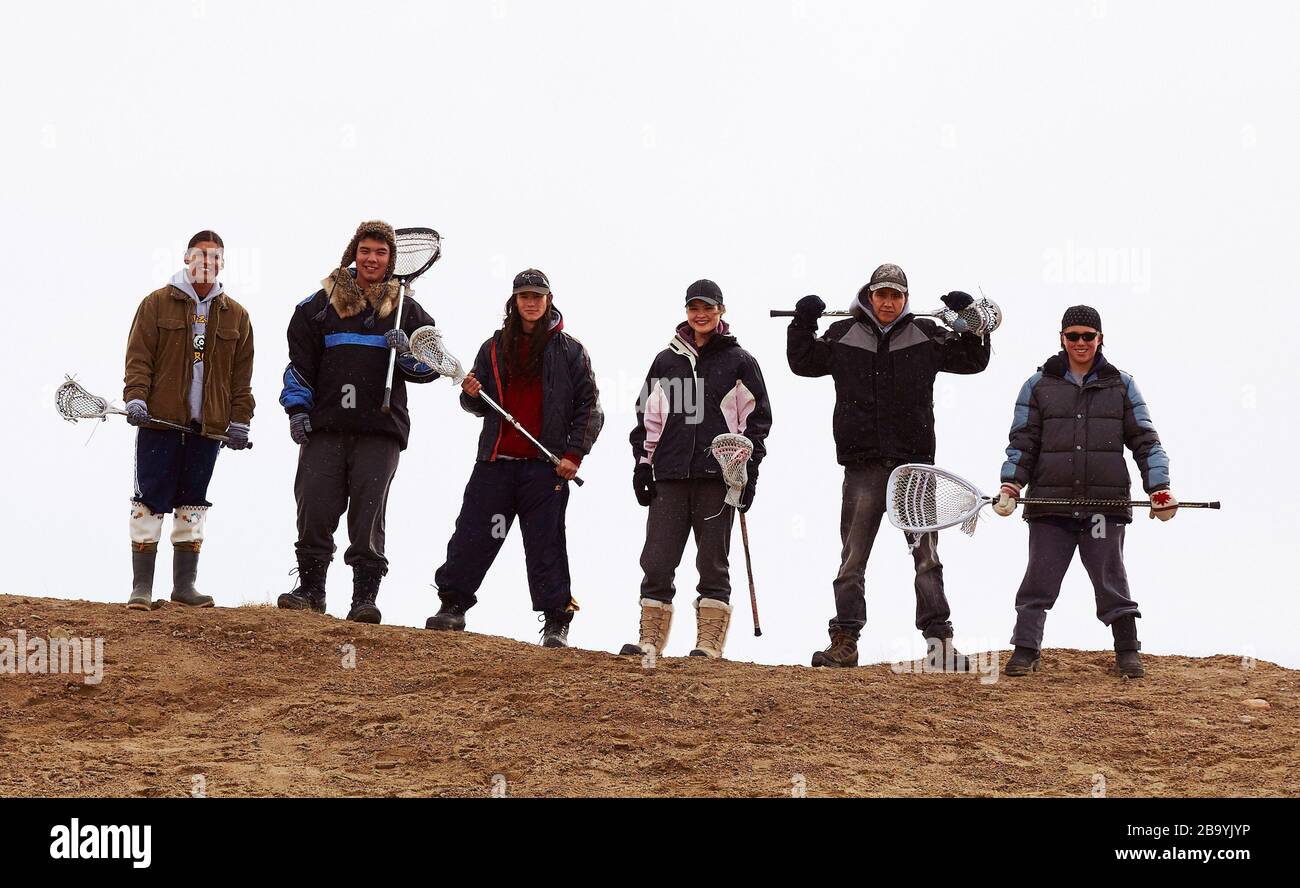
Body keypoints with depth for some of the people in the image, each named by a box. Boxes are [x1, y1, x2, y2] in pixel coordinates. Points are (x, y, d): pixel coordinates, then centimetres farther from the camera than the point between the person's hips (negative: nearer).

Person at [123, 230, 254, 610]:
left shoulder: (236, 316, 12)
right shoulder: (157, 304, 4)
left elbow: (241, 375, 13)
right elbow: (138, 356, 0)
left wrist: (240, 421, 6)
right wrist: (136, 397, -13)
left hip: (208, 427, 3)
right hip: (160, 421, -3)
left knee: (192, 506, 8)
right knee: (150, 502, -4)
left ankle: (185, 584, 14)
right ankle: (141, 587, -1)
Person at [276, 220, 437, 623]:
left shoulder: (406, 310, 12)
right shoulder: (321, 303, 12)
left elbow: (431, 366, 11)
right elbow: (300, 360, 13)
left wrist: (407, 352, -9)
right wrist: (297, 408, 3)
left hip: (381, 428, -1)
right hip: (325, 424, 1)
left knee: (368, 514, -4)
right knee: (314, 509, -2)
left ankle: (365, 597, -1)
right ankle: (310, 590, 8)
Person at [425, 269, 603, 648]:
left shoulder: (569, 350, 4)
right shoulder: (494, 347, 13)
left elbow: (589, 406, 3)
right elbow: (479, 406, 19)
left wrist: (574, 454, -6)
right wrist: (471, 395, -5)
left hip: (546, 464, -3)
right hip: (495, 460, 3)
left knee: (545, 545, -2)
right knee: (471, 535, 1)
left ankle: (557, 623, 2)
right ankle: (452, 606, 11)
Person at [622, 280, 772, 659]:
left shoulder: (739, 362, 6)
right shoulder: (666, 361, 14)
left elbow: (757, 418, 5)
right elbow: (647, 415, 16)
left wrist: (750, 471, -1)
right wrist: (643, 464, 8)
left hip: (717, 476, -3)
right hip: (670, 476, 3)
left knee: (713, 563, 1)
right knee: (657, 560, -2)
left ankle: (710, 641, 3)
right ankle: (650, 639, 2)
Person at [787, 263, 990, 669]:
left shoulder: (926, 336, 8)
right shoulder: (843, 336, 7)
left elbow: (973, 360, 16)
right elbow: (803, 362, 17)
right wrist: (803, 324, 4)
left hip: (914, 462, 0)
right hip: (863, 465, 0)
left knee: (926, 555, 0)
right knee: (853, 557, 2)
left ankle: (939, 640, 2)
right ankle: (845, 642, 5)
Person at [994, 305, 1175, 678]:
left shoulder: (1122, 386, 11)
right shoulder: (1038, 386, 10)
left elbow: (1145, 440, 9)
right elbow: (1022, 441, 8)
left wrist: (1160, 490, 0)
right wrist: (1010, 486, -5)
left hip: (1105, 503, 0)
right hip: (1050, 503, 0)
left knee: (1111, 579, 3)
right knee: (1039, 578, 1)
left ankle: (1128, 651, 11)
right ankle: (1025, 651, 7)